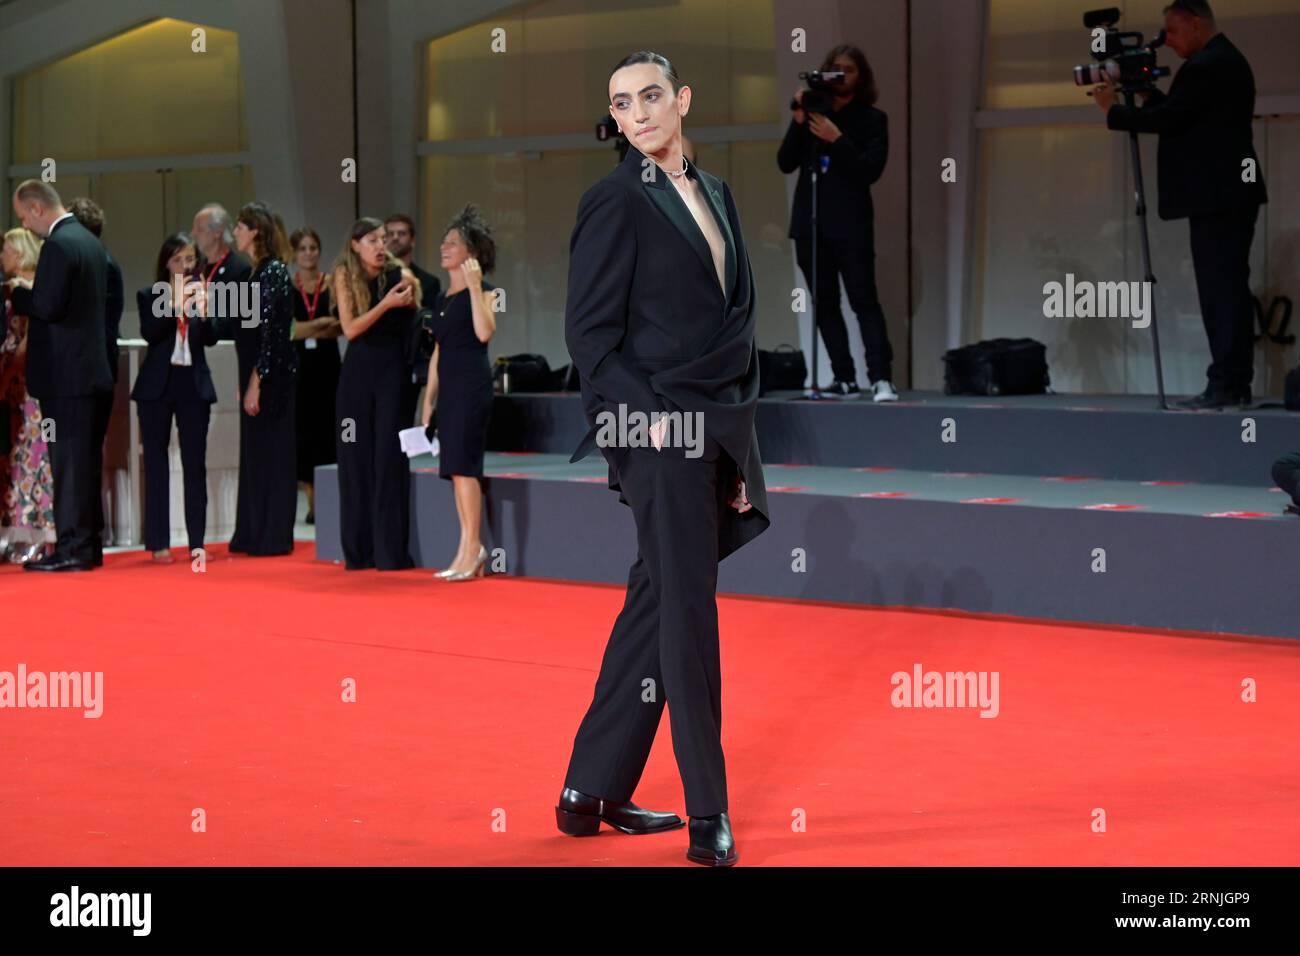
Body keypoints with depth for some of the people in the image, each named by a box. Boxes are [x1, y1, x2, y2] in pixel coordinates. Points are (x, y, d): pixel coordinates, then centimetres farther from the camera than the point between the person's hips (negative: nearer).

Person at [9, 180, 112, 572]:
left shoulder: (58, 246, -16)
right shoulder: (89, 241, 14)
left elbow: (48, 306, -22)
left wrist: (18, 293, -4)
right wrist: (31, 293, 13)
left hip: (63, 373, -9)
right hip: (88, 366, 9)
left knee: (68, 461, -7)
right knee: (84, 460, 12)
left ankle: (71, 549, -5)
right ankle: (85, 546, 18)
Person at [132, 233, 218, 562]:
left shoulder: (202, 293, 5)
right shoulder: (149, 296, 3)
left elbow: (211, 338, -6)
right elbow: (149, 333, -12)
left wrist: (202, 311, -24)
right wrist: (175, 305, -21)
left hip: (194, 386, 1)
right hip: (157, 386, -1)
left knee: (195, 463, 0)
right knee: (156, 464, 2)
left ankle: (197, 541, 3)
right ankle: (159, 543, 5)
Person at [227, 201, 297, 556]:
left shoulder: (273, 272, -14)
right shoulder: (257, 272, 15)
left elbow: (270, 331, -18)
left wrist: (256, 382, -20)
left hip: (272, 376, -10)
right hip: (256, 374, 10)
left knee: (270, 453, -5)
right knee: (254, 454, 12)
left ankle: (273, 538, 0)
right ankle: (254, 536, 17)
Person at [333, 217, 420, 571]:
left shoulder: (400, 275, -3)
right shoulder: (345, 276, 2)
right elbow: (350, 328, -7)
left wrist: (410, 296, -16)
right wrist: (386, 304, -16)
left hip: (393, 370, -2)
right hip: (357, 372, 2)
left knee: (390, 459, -5)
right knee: (355, 460, 3)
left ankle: (391, 552, -2)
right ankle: (358, 551, 9)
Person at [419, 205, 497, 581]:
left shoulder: (482, 291, -3)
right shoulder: (442, 299, 18)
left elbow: (484, 332, -22)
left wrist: (474, 287, -20)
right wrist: (428, 401, 17)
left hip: (472, 384, -8)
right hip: (449, 387, 8)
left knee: (463, 465, -13)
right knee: (456, 470, 6)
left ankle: (471, 548, -10)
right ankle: (470, 551, 9)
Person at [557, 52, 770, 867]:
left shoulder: (715, 193, 15)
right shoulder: (616, 202, -6)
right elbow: (589, 332, -9)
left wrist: (739, 439, 13)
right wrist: (646, 419, -17)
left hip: (718, 428, 7)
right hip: (660, 431, -7)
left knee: (655, 608, 10)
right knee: (688, 613, -4)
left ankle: (593, 790, 18)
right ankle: (709, 814, 4)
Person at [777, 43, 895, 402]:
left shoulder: (872, 119, 3)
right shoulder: (813, 114, 11)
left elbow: (872, 169, -10)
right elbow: (786, 163, 3)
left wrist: (837, 139, -20)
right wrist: (798, 121, -8)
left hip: (850, 225, -4)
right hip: (809, 223, 4)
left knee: (864, 301, -11)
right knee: (825, 304, 5)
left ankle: (881, 379, -17)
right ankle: (845, 379, 9)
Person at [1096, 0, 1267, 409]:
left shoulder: (1203, 66, -13)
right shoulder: (1228, 60, 19)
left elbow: (1170, 120, -17)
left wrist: (1113, 110, -5)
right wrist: (1148, 95, 13)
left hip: (1216, 196, -10)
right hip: (1234, 193, 10)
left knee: (1220, 290, -10)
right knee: (1230, 288, 9)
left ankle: (1225, 385, -11)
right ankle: (1236, 383, 9)